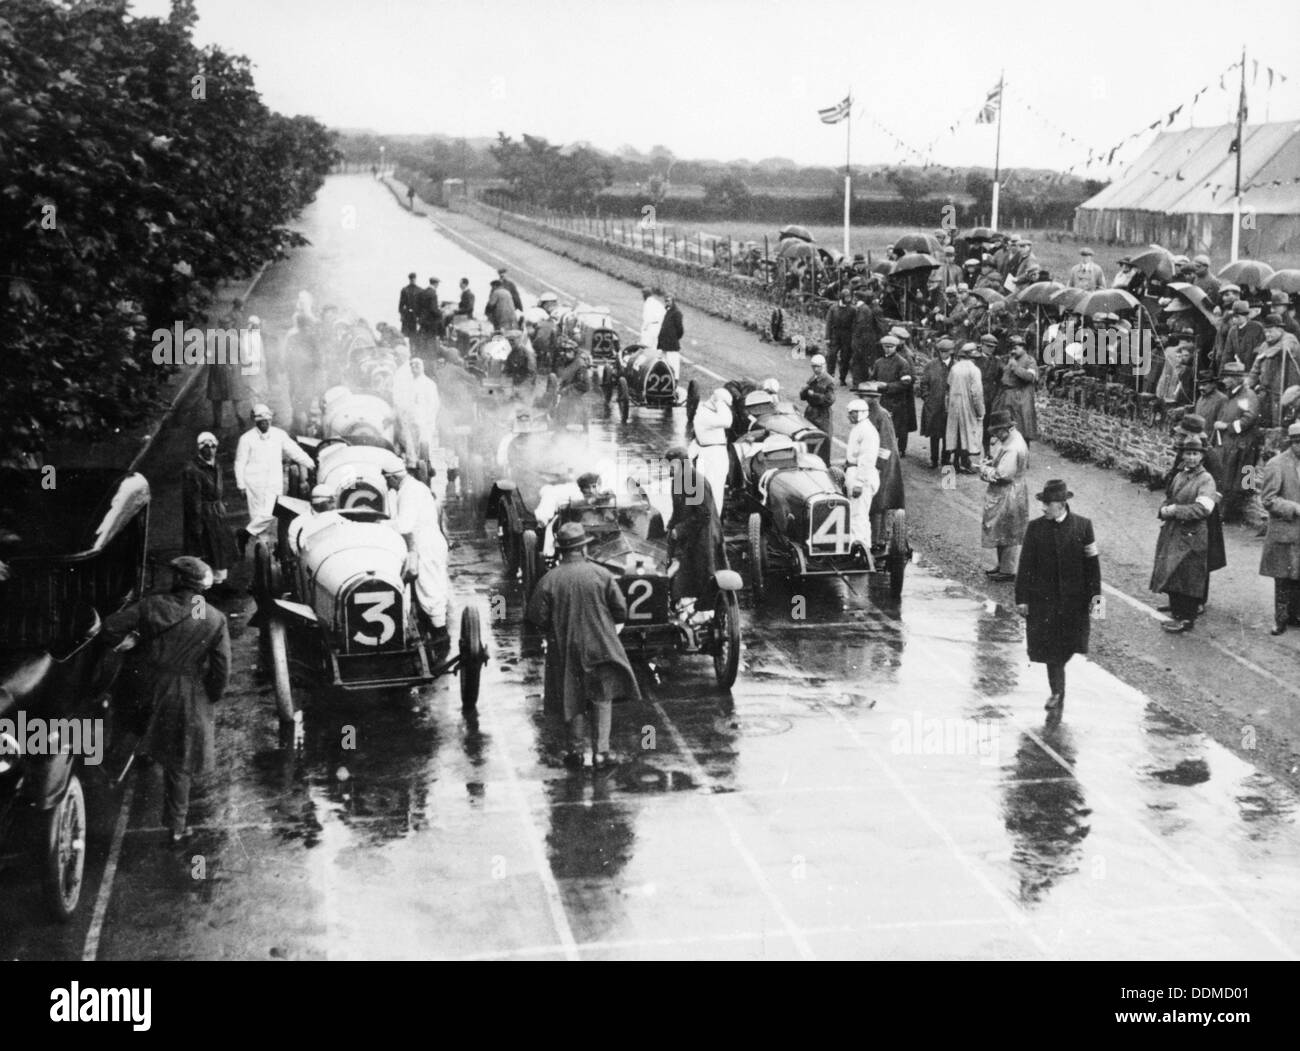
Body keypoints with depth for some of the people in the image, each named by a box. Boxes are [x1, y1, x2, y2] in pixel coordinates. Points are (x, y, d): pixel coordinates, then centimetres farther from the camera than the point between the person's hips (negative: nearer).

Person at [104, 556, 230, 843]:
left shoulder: (152, 606, -10)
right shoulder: (216, 620, -8)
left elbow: (110, 628, -13)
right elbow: (222, 670, -7)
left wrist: (129, 642, 6)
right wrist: (210, 698, 9)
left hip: (146, 689, -1)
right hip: (189, 701, 1)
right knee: (180, 765, 14)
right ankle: (176, 826, 25)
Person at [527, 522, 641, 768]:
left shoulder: (549, 580, -9)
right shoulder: (601, 574, -9)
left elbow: (537, 616, -7)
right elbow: (620, 608, -6)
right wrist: (613, 627, 14)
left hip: (566, 648, 1)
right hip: (600, 644, -1)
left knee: (574, 700, 14)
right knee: (603, 698, 10)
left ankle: (578, 750, 16)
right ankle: (602, 750, 5)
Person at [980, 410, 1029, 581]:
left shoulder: (1013, 448, -27)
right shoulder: (1004, 440, 4)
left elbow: (1002, 474, -28)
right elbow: (996, 461, 15)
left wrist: (985, 469, -13)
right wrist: (988, 466, -6)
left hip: (1009, 496, -10)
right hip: (1000, 495, 10)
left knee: (1008, 535, 3)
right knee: (1000, 532, 19)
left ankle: (1008, 571, 14)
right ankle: (1002, 565, 32)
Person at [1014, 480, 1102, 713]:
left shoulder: (1082, 526, -4)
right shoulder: (1035, 528, -4)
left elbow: (1092, 563, -1)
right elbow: (1025, 566, -1)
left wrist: (1095, 595, -4)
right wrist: (1022, 598, -3)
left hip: (1074, 598, 0)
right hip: (1043, 598, 0)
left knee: (1070, 643, 5)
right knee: (1050, 647, 2)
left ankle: (1056, 672, 35)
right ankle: (1057, 692, 15)